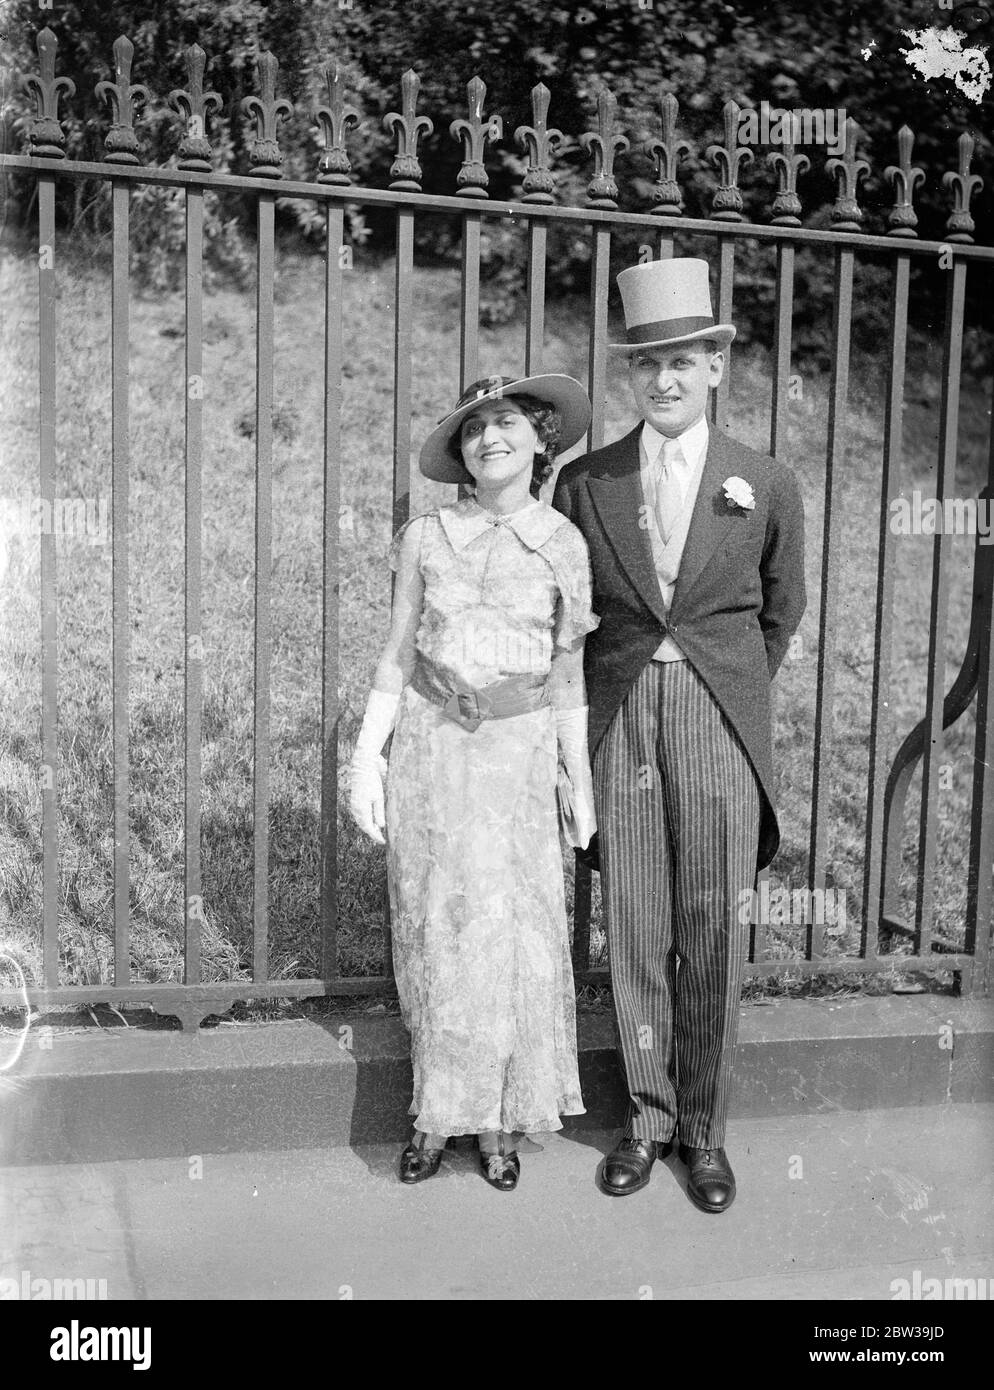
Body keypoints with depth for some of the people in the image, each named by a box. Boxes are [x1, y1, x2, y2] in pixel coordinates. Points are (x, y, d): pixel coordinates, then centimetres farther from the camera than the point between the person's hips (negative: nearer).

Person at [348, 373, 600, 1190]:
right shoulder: (425, 537, 3)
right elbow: (399, 654, 6)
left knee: (509, 933, 1)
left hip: (517, 753, -1)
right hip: (429, 746, 1)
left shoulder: (564, 545, 1)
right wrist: (367, 756, 0)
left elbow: (568, 674, 5)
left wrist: (580, 781, 4)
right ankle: (438, 1114, 21)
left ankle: (497, 1121, 19)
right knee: (434, 931, 6)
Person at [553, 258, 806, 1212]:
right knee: (633, 930, 7)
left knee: (712, 935, 4)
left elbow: (780, 612, 15)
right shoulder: (584, 482, 4)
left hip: (719, 723, -1)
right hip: (618, 721, 1)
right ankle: (646, 1116, 24)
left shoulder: (766, 486, 3)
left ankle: (704, 1129, 21)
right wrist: (628, 683, 9)